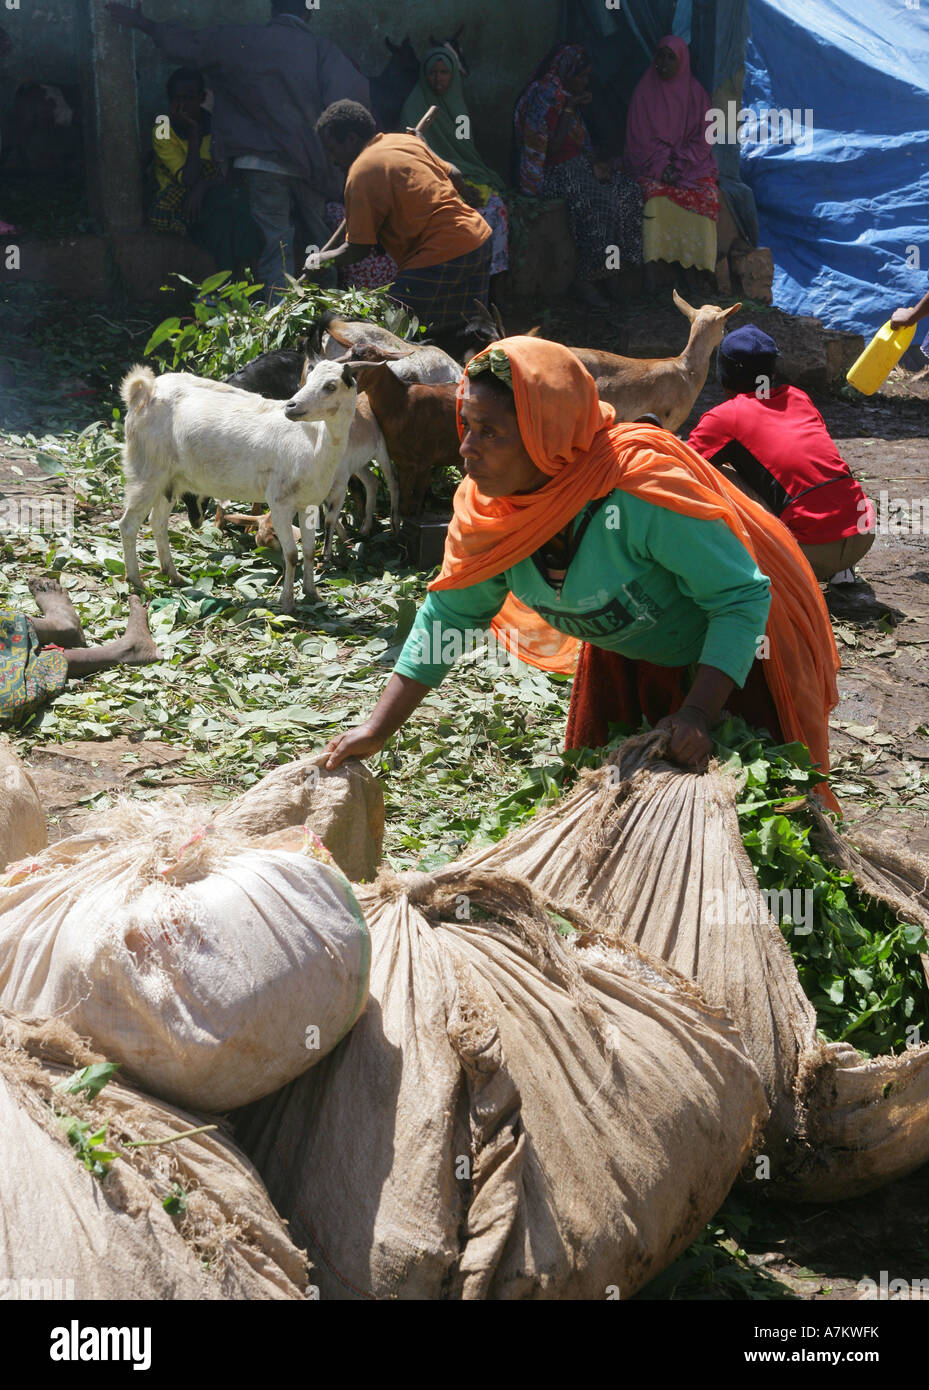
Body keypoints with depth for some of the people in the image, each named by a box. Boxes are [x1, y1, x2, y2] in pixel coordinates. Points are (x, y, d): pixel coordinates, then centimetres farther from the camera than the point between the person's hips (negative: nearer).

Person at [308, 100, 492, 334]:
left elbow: (358, 250, -8)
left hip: (440, 257, -9)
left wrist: (320, 260, 10)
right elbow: (456, 178, 19)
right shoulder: (407, 141, 14)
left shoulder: (361, 173, -9)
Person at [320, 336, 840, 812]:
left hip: (730, 663, -5)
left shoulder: (645, 496, -38)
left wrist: (697, 714, -41)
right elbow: (449, 612, -7)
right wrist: (378, 729, -11)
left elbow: (743, 598, -31)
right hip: (624, 665, 6)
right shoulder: (488, 506, -17)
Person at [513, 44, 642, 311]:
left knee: (627, 192, -11)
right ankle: (584, 281, -19)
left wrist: (595, 163, 0)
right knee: (601, 202, -29)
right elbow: (553, 146, -21)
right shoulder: (544, 97, -16)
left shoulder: (567, 95, 13)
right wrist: (569, 108, -20)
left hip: (576, 164, 9)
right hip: (551, 173, -9)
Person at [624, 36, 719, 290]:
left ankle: (691, 269, -25)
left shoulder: (695, 94, 6)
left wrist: (679, 164, -13)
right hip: (651, 164, -1)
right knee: (654, 195, -34)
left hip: (691, 163, 1)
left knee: (707, 195, -29)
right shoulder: (645, 92, 3)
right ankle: (649, 268, -32)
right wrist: (661, 166, -15)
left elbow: (702, 139, 3)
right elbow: (641, 139, -1)